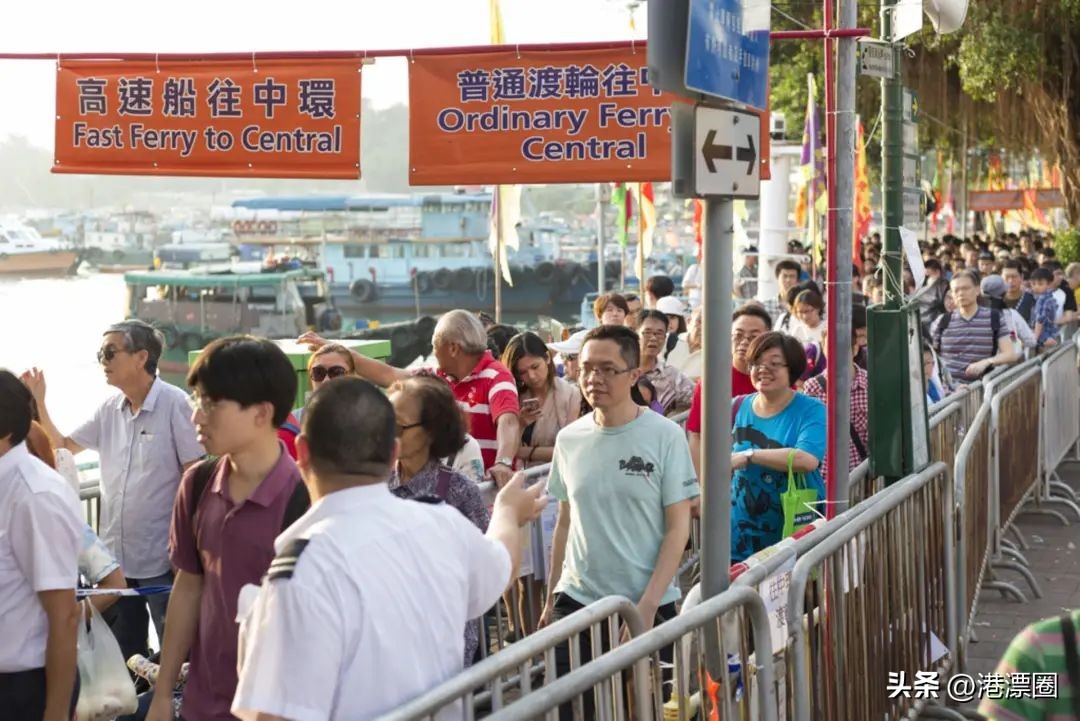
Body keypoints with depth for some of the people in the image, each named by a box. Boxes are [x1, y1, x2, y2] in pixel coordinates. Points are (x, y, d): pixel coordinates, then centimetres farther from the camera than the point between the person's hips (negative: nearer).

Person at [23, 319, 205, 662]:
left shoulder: (174, 405, -13)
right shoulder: (109, 410, 9)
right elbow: (62, 448, 18)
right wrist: (38, 403, 6)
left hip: (161, 559, -7)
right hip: (115, 556, 7)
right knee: (121, 655, 16)